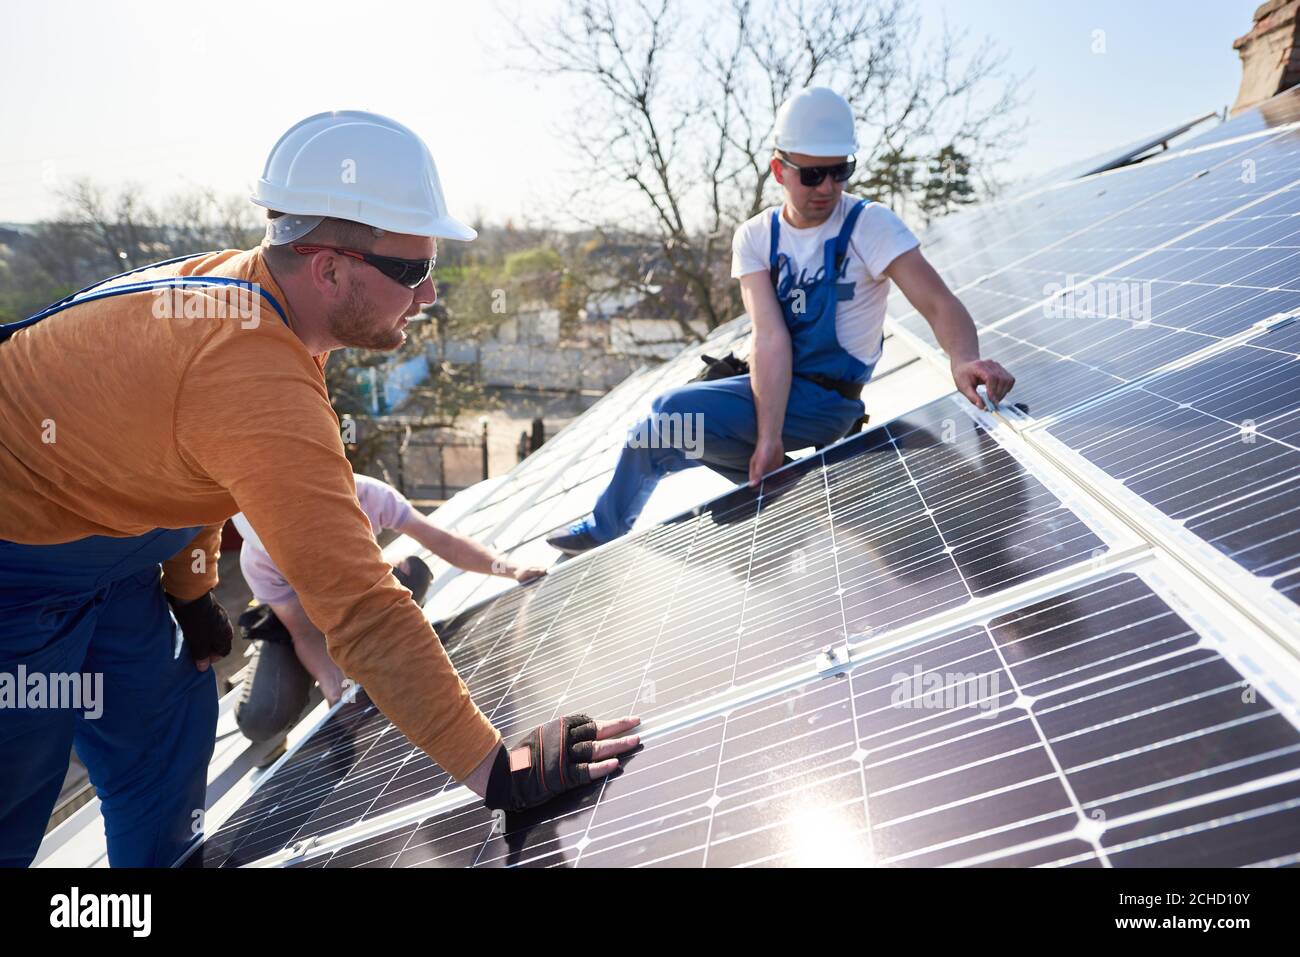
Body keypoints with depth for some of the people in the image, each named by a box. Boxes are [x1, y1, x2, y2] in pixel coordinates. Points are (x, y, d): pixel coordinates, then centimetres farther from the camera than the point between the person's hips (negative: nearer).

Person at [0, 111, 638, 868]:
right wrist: (494, 769, -33)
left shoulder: (236, 283, -8)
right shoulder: (260, 386, -37)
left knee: (168, 735, 14)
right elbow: (362, 610, -39)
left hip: (100, 552, 8)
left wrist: (191, 590, 10)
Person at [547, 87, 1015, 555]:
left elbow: (939, 304, -23)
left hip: (825, 400, -6)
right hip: (772, 385, 7)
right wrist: (768, 438, -28)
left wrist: (964, 358, -48)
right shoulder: (755, 237, -3)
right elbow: (771, 337, -16)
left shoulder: (870, 225, -13)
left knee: (670, 413, -22)